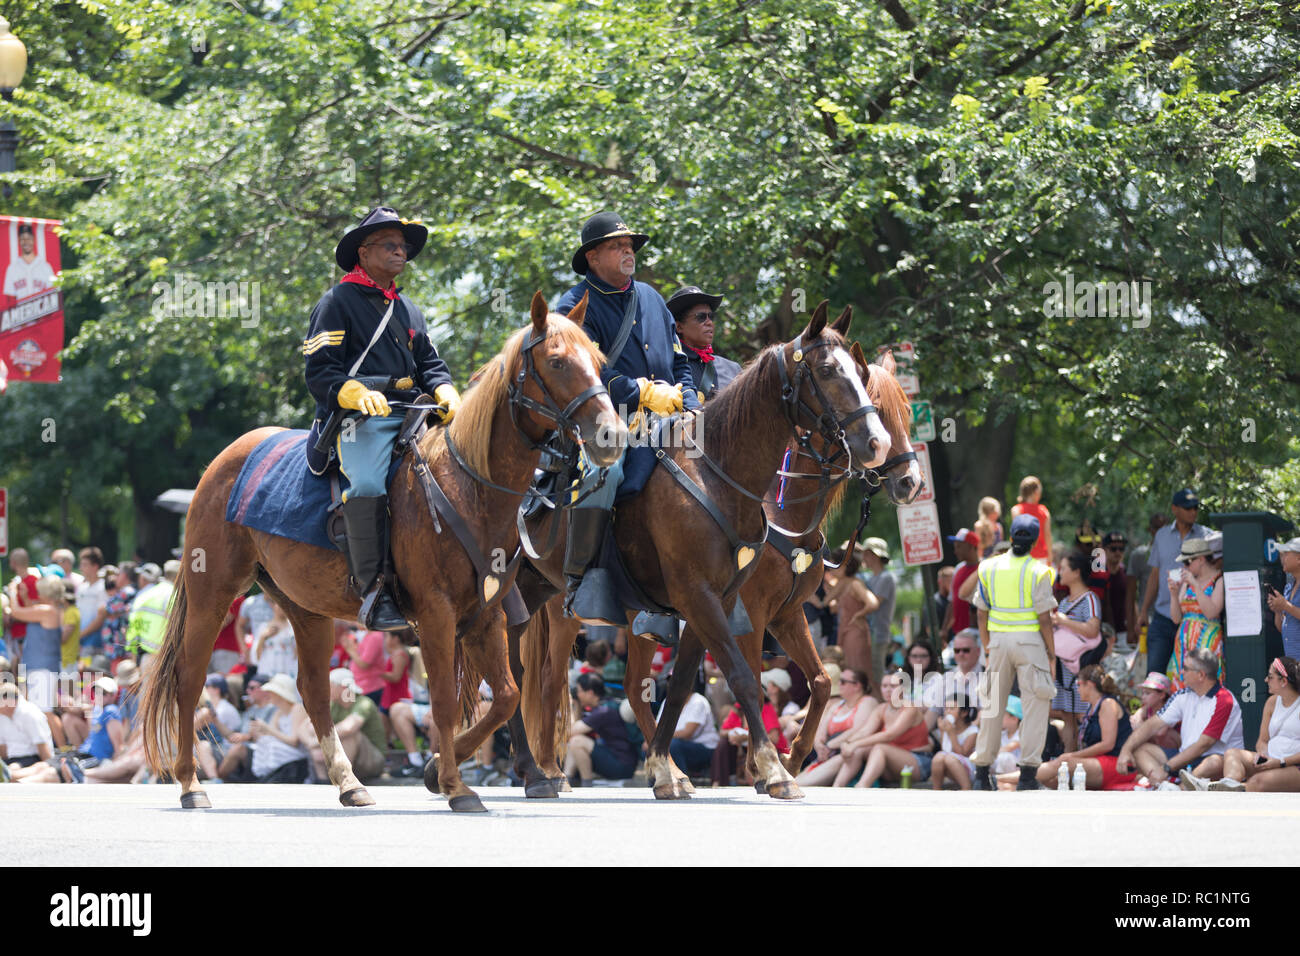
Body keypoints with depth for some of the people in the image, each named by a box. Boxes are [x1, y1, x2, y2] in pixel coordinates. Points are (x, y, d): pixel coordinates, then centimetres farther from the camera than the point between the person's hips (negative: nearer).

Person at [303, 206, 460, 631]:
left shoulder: (409, 311, 27)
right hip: (360, 417, -7)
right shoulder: (338, 303, 5)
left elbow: (429, 364, 28)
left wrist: (443, 390, 5)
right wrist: (355, 392, -21)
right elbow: (319, 371, -2)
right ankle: (373, 588, -33)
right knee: (368, 483, -34)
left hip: (411, 415, 7)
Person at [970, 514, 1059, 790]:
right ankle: (1028, 773, -8)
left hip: (999, 641, 4)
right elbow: (1044, 617, -10)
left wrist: (987, 647, 16)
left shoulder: (990, 567, 3)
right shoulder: (1037, 572, -9)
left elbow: (982, 612, 7)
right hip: (1029, 641, -4)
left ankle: (982, 772, 13)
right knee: (1035, 706, 0)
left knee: (992, 706, 11)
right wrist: (1051, 653, -1)